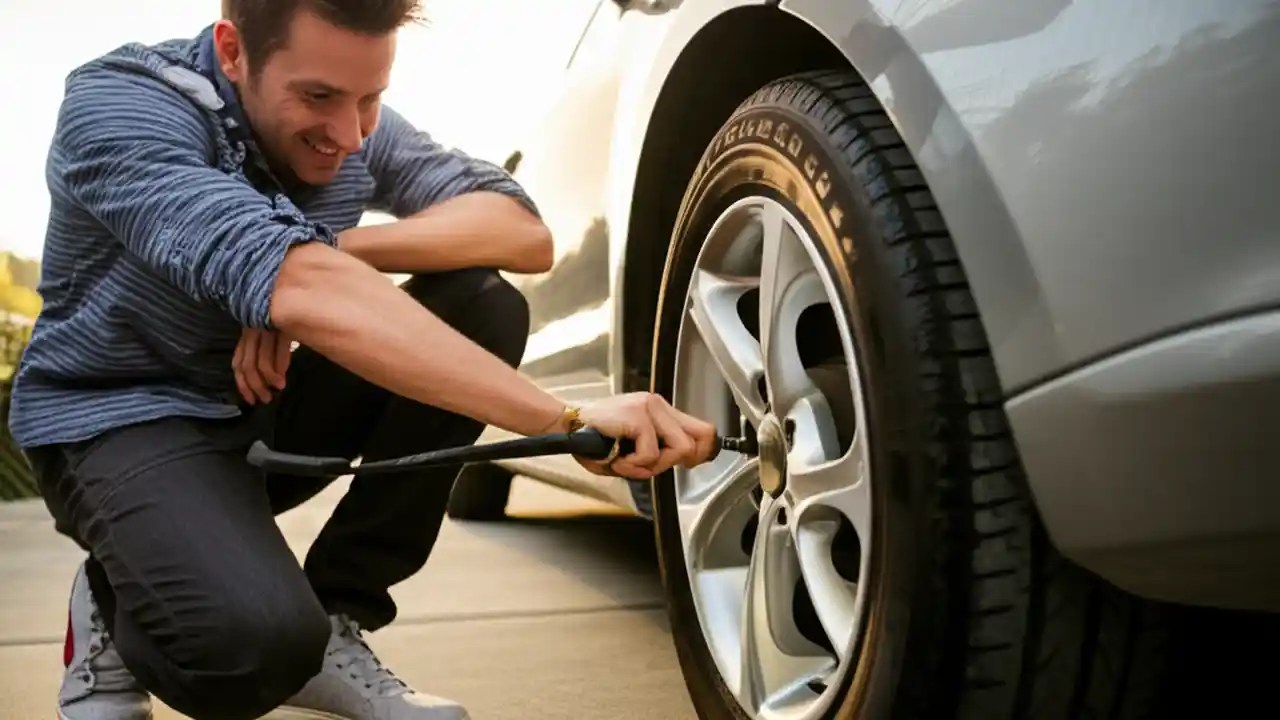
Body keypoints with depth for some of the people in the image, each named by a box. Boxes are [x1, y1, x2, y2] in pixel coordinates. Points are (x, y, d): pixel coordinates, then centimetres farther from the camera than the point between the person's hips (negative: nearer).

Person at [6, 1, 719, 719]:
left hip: (262, 407, 6)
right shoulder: (118, 106, -26)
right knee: (257, 641, -35)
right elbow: (297, 289, -43)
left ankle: (334, 616, -6)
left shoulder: (357, 126, -7)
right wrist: (565, 418, -49)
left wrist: (328, 256, -32)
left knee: (485, 305, -17)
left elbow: (526, 231, -16)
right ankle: (115, 611, 3)